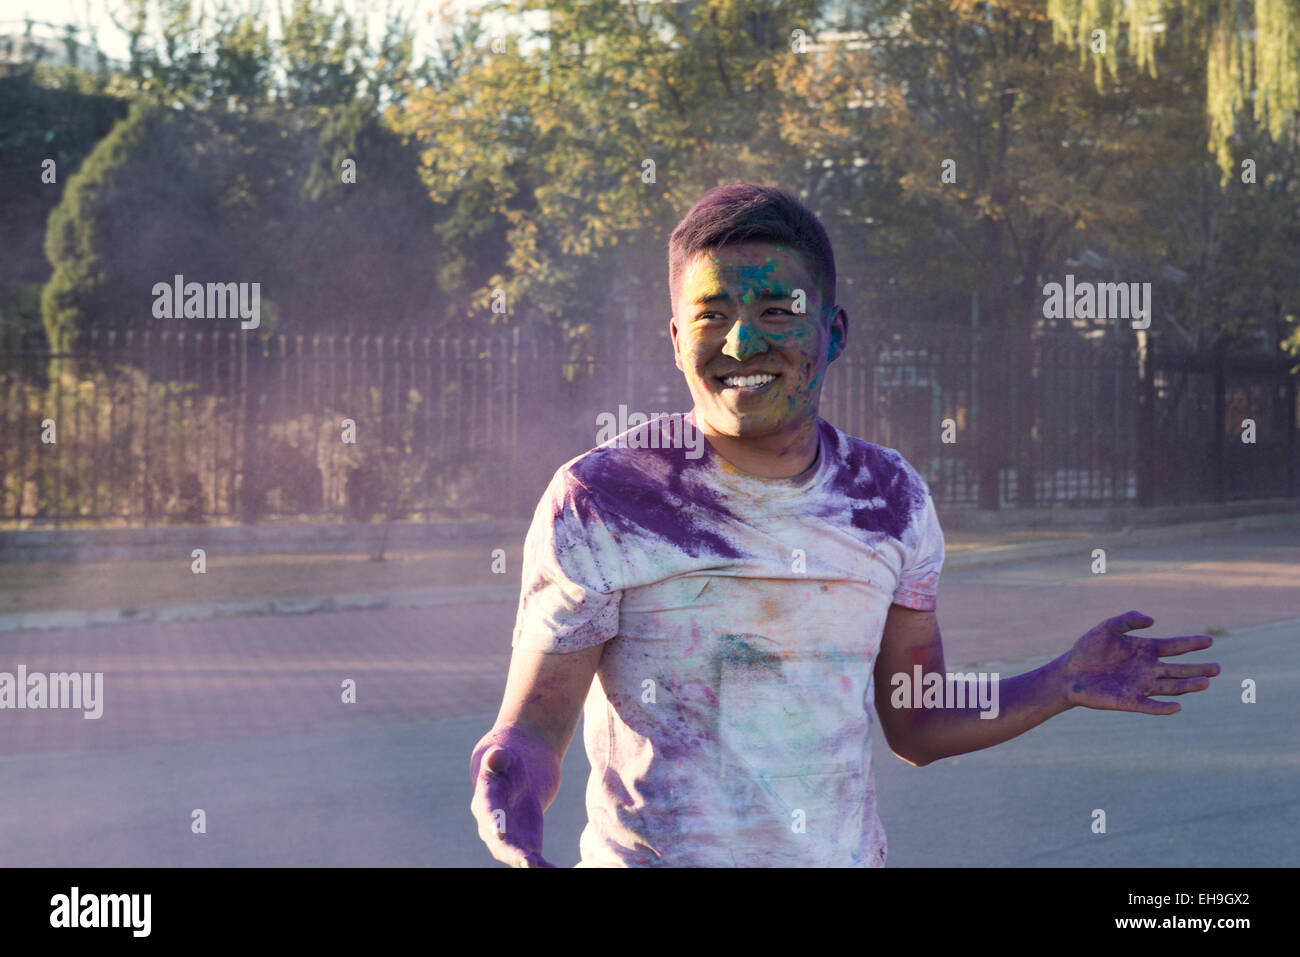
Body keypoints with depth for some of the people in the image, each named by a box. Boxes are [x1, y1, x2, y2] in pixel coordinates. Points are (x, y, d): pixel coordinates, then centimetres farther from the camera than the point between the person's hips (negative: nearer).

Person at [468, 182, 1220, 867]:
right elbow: (536, 724, -11)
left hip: (848, 854, 4)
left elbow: (917, 725, 8)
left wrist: (1065, 685, -4)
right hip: (655, 855, -3)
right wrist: (511, 773, -32)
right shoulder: (598, 502, -13)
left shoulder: (891, 499, 0)